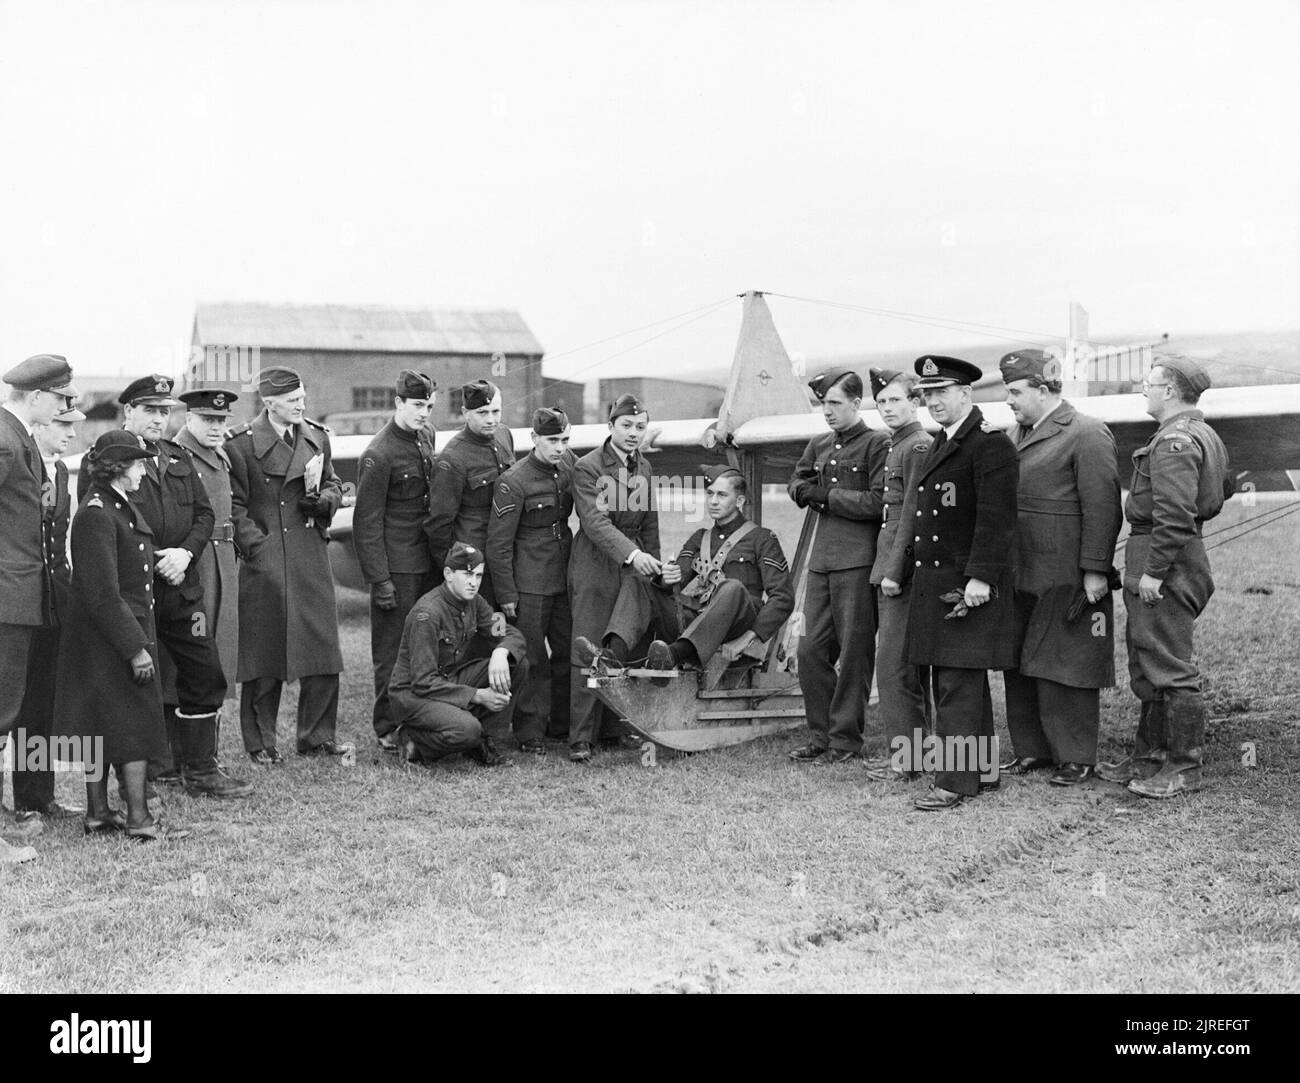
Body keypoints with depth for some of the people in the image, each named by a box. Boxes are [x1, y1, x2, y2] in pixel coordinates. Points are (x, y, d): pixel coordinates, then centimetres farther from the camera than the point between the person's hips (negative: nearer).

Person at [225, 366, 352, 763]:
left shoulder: (317, 436, 9)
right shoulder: (241, 444, -6)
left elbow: (334, 485, 17)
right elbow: (234, 505, -5)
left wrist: (322, 501, -4)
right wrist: (257, 545, -14)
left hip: (311, 560, 5)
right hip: (264, 562, -4)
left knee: (322, 648, 5)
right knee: (263, 653, 3)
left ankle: (318, 735, 18)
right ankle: (261, 742, 15)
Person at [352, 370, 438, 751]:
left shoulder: (426, 437, 9)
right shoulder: (378, 455, -15)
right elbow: (367, 522, -13)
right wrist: (379, 580, -15)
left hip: (427, 560, 7)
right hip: (396, 565, -7)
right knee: (392, 651, 1)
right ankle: (388, 730, 12)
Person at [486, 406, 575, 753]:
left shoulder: (569, 465, 4)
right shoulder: (514, 481, -13)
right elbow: (498, 542, -11)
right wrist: (506, 594, -11)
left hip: (565, 578, 6)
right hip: (529, 584, -6)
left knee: (568, 653, 10)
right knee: (533, 659, -2)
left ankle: (562, 724, 23)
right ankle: (529, 732, 9)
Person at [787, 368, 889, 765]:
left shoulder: (877, 445, -4)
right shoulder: (818, 446, 18)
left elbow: (878, 502, -12)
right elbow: (795, 484, 23)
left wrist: (828, 496, -8)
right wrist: (806, 488, 0)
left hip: (858, 560, -7)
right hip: (821, 559, 7)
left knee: (855, 650, 1)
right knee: (811, 649, 6)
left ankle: (846, 737, 10)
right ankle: (820, 734, 16)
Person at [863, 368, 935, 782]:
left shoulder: (919, 446, -12)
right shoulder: (894, 447, 17)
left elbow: (912, 513, -17)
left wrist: (894, 570, -18)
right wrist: (886, 569, 15)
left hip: (904, 570, -10)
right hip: (890, 569, 10)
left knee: (893, 665, -7)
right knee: (907, 664, 13)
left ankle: (904, 757, -1)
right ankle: (909, 748, 21)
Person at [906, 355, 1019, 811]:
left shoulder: (990, 444, -11)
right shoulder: (941, 444, 19)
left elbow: (995, 518, -18)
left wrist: (980, 578, -23)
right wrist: (917, 574, 17)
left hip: (967, 584, -10)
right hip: (934, 581, 10)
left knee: (959, 683, -7)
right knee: (950, 679, 14)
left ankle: (956, 781, -1)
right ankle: (979, 767, 25)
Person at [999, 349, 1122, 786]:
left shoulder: (1087, 434, -9)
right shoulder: (1019, 435, 16)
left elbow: (1102, 507, -14)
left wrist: (1095, 570, -17)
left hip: (1067, 581, -8)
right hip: (1021, 576, 8)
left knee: (1065, 668, 0)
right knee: (1019, 667, 11)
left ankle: (1076, 758, 12)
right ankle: (1033, 750, 23)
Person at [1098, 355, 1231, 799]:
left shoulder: (1174, 442, -18)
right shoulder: (1203, 435, 15)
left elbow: (1174, 516, -24)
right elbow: (1223, 488, 27)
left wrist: (1153, 572, -22)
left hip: (1166, 563, -11)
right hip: (1186, 553, 11)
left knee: (1170, 669, -3)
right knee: (1147, 666, 16)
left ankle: (1184, 767, 5)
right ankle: (1150, 755, 25)